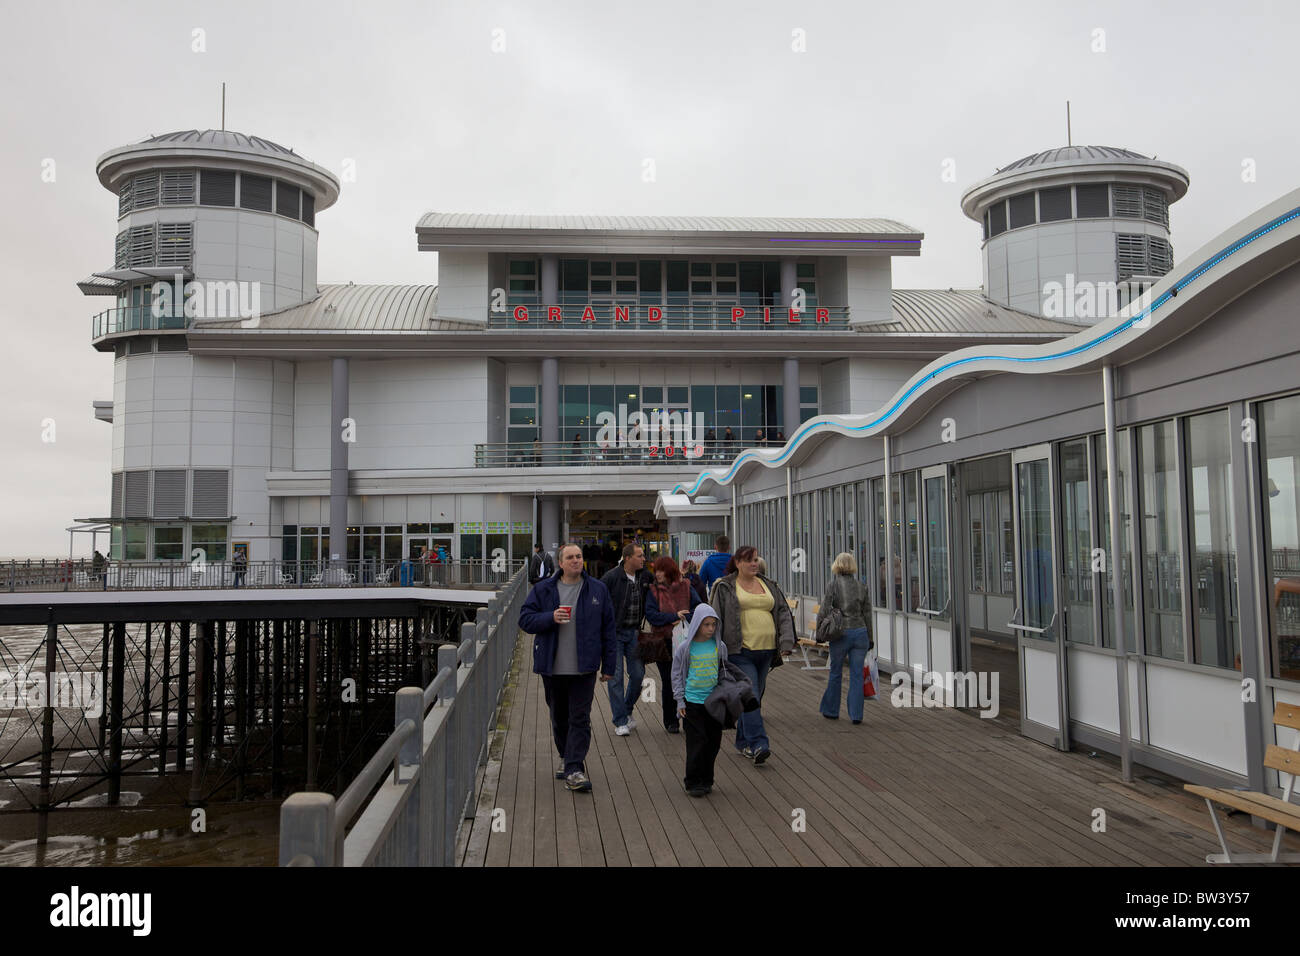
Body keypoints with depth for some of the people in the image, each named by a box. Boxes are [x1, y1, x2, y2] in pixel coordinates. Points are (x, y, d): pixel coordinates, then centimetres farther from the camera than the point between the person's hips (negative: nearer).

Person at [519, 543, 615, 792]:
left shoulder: (597, 590, 3)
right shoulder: (542, 589, 3)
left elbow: (608, 629, 6)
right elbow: (525, 620, 1)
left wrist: (608, 665, 3)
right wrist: (550, 618, -17)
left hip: (584, 668, -2)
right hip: (552, 668, 2)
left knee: (580, 718, -7)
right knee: (559, 718, 13)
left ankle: (574, 769, -6)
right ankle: (568, 760, 31)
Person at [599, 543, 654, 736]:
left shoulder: (645, 576, 1)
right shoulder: (611, 577, -14)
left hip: (633, 633, 5)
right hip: (614, 633, -5)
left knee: (638, 674, 5)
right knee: (616, 676, -1)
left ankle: (627, 710, 29)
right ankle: (620, 721, 7)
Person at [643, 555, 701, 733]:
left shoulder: (686, 587, 4)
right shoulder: (653, 590, 3)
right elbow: (650, 614, -7)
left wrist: (684, 619, -16)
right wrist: (674, 616, -16)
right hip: (663, 642, 0)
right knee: (668, 682, 4)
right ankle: (671, 721, 15)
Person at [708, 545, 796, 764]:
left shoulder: (769, 585, 15)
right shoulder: (725, 587, 1)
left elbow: (784, 613, 13)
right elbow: (715, 619, 0)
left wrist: (786, 642, -1)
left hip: (766, 651, 5)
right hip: (740, 651, -5)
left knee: (755, 697, 11)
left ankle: (743, 741, 24)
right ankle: (758, 745, -17)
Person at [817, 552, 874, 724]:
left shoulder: (832, 585, -6)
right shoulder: (861, 586, 5)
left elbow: (824, 610, -10)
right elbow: (867, 614, 7)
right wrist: (870, 639, 14)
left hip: (840, 634, -2)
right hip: (860, 632, 3)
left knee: (835, 673, 12)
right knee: (857, 674, 6)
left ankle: (831, 711, 22)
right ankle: (856, 714, 6)